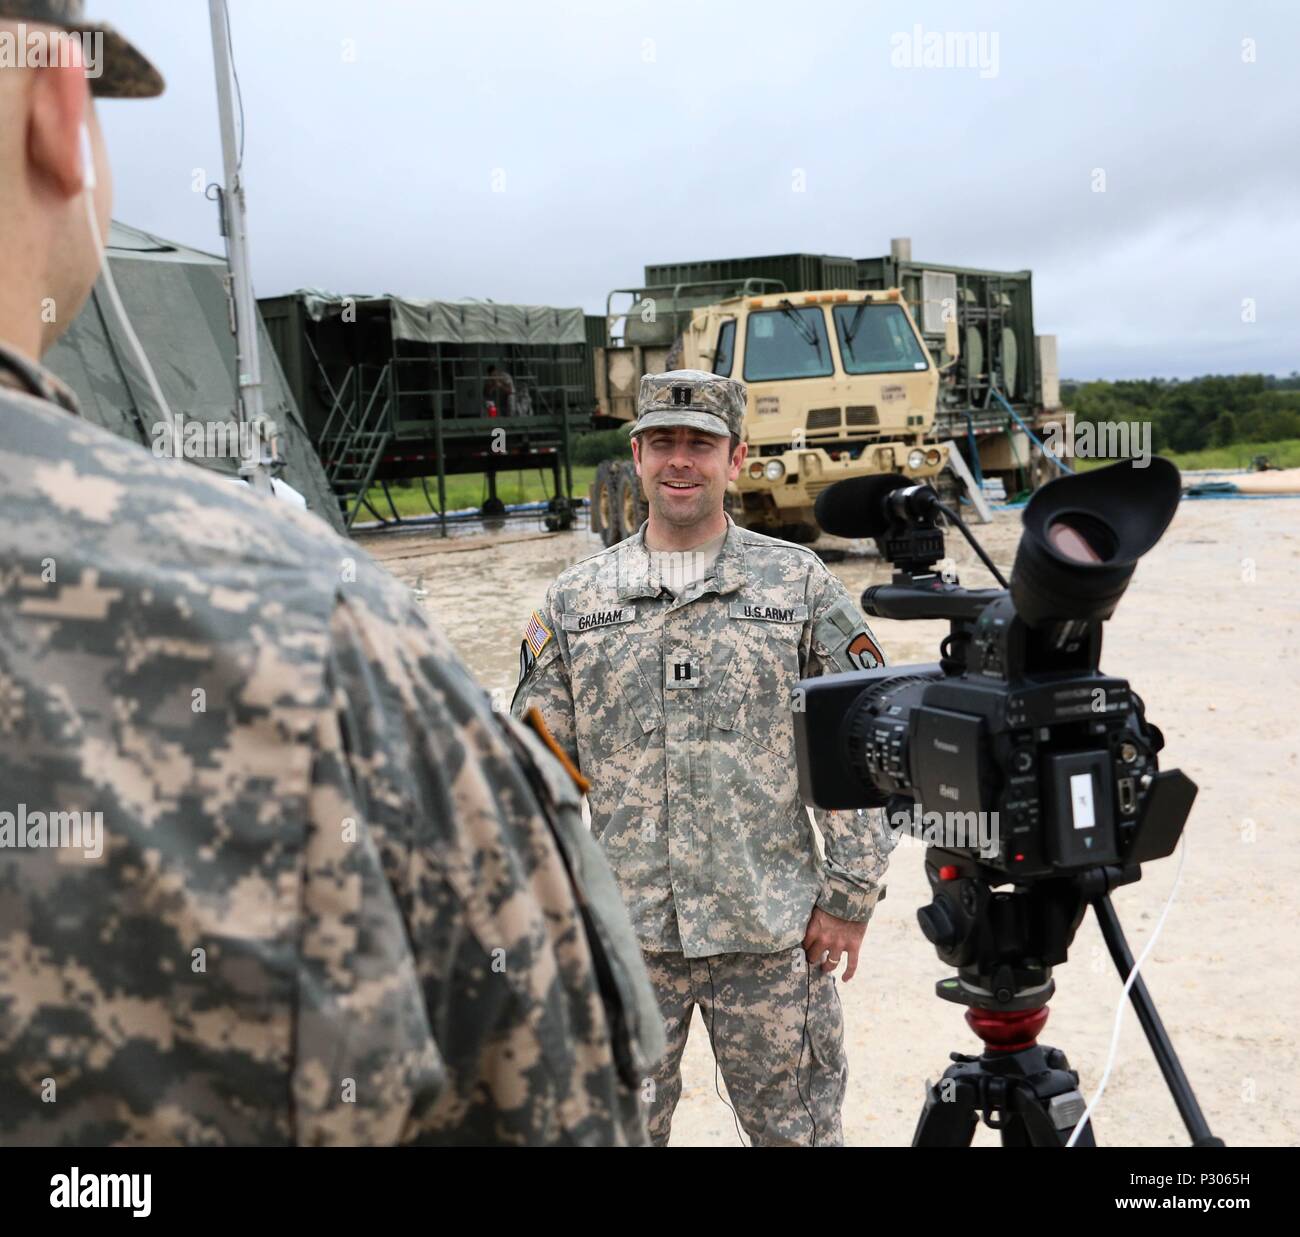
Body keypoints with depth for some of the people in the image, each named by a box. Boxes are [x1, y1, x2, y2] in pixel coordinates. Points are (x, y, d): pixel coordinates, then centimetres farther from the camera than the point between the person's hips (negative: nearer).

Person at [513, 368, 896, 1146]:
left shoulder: (801, 586, 2)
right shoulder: (575, 602, 6)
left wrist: (850, 896, -3)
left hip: (773, 933, -1)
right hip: (624, 934, 2)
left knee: (799, 1129, 9)